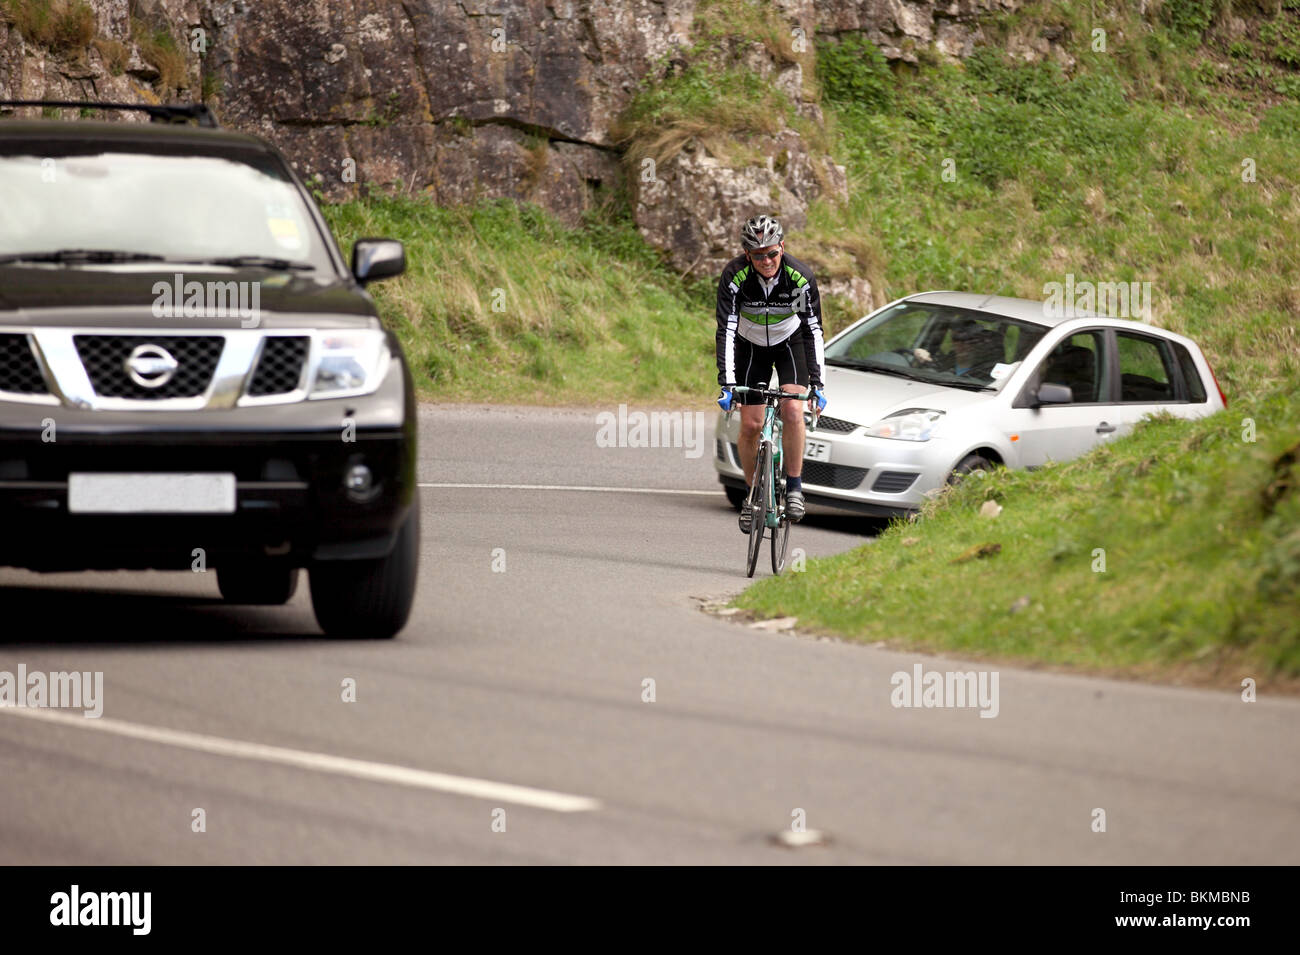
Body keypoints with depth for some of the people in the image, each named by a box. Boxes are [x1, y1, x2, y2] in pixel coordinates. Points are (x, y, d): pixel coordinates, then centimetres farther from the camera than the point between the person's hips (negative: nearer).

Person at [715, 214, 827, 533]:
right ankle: (752, 493, 16)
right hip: (751, 345, 1)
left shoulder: (801, 276, -29)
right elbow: (726, 330, -31)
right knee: (750, 425, -4)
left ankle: (794, 487, -10)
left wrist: (817, 383, -29)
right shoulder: (734, 276, -29)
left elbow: (814, 329, -24)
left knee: (792, 410, -23)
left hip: (790, 342, -1)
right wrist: (726, 384, -39)